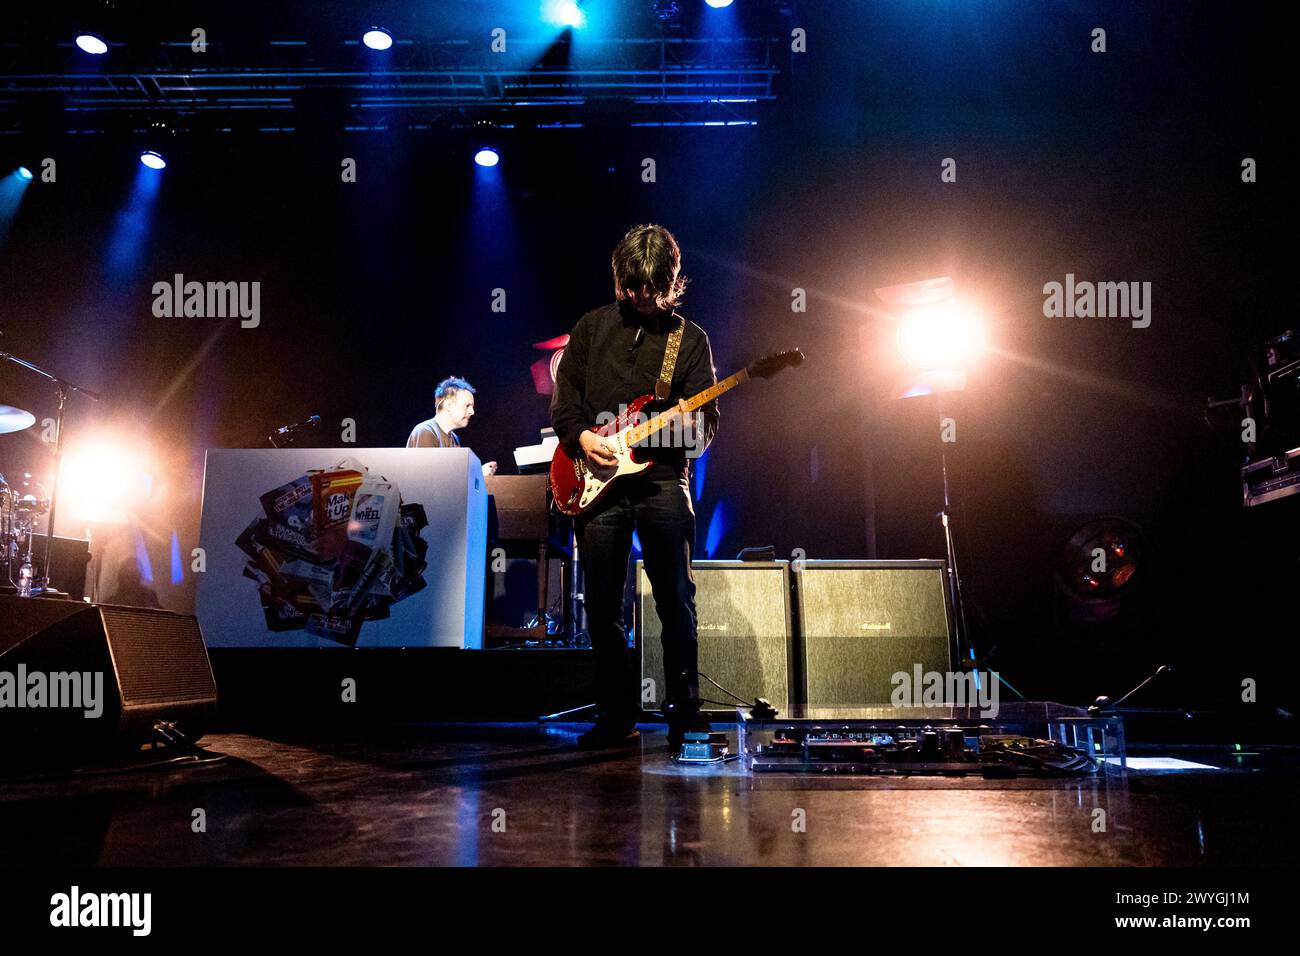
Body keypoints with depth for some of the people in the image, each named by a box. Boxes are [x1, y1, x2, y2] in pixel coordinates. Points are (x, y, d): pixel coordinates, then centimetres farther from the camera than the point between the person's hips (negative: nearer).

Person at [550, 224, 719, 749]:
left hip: (662, 478, -2)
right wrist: (581, 435, -7)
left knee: (675, 598, -4)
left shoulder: (690, 337, 8)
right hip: (597, 480, 2)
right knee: (602, 607, 4)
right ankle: (615, 715, 15)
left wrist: (690, 426, -20)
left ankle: (683, 708, 10)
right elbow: (563, 396, 12)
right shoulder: (592, 327, 13)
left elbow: (709, 422, 3)